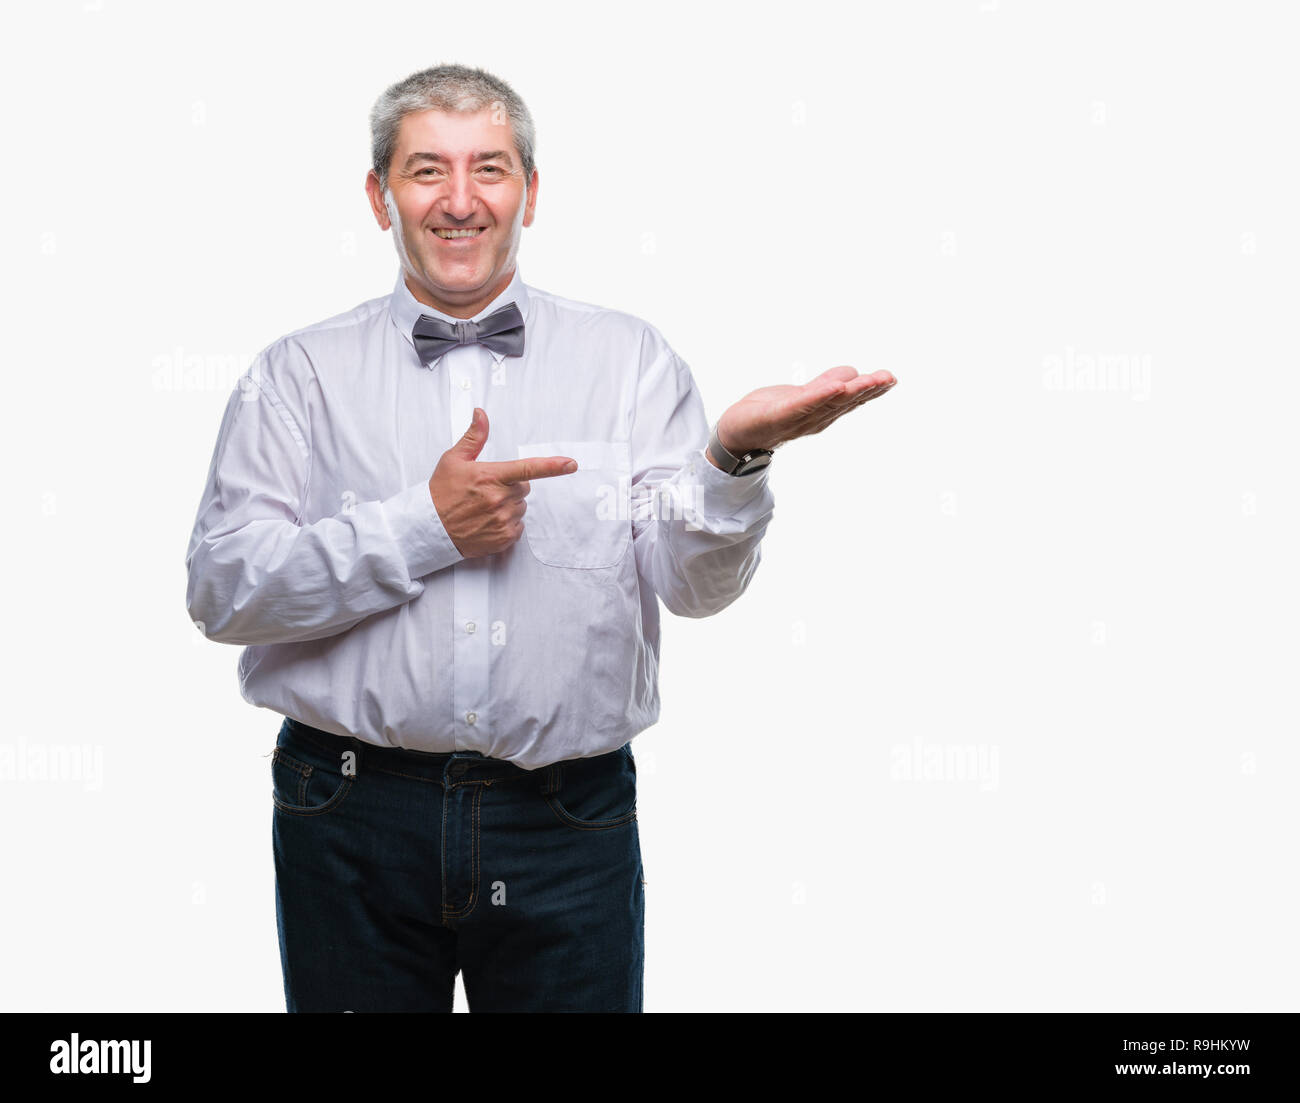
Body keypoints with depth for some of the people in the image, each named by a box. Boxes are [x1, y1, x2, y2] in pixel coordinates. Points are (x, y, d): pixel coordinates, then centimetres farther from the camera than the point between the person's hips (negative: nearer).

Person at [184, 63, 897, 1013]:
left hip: (567, 827, 0)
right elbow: (220, 589, -5)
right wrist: (425, 528, -13)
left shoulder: (630, 359, 5)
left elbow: (697, 584, -4)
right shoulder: (303, 373, 4)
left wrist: (738, 454, -24)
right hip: (357, 818, 0)